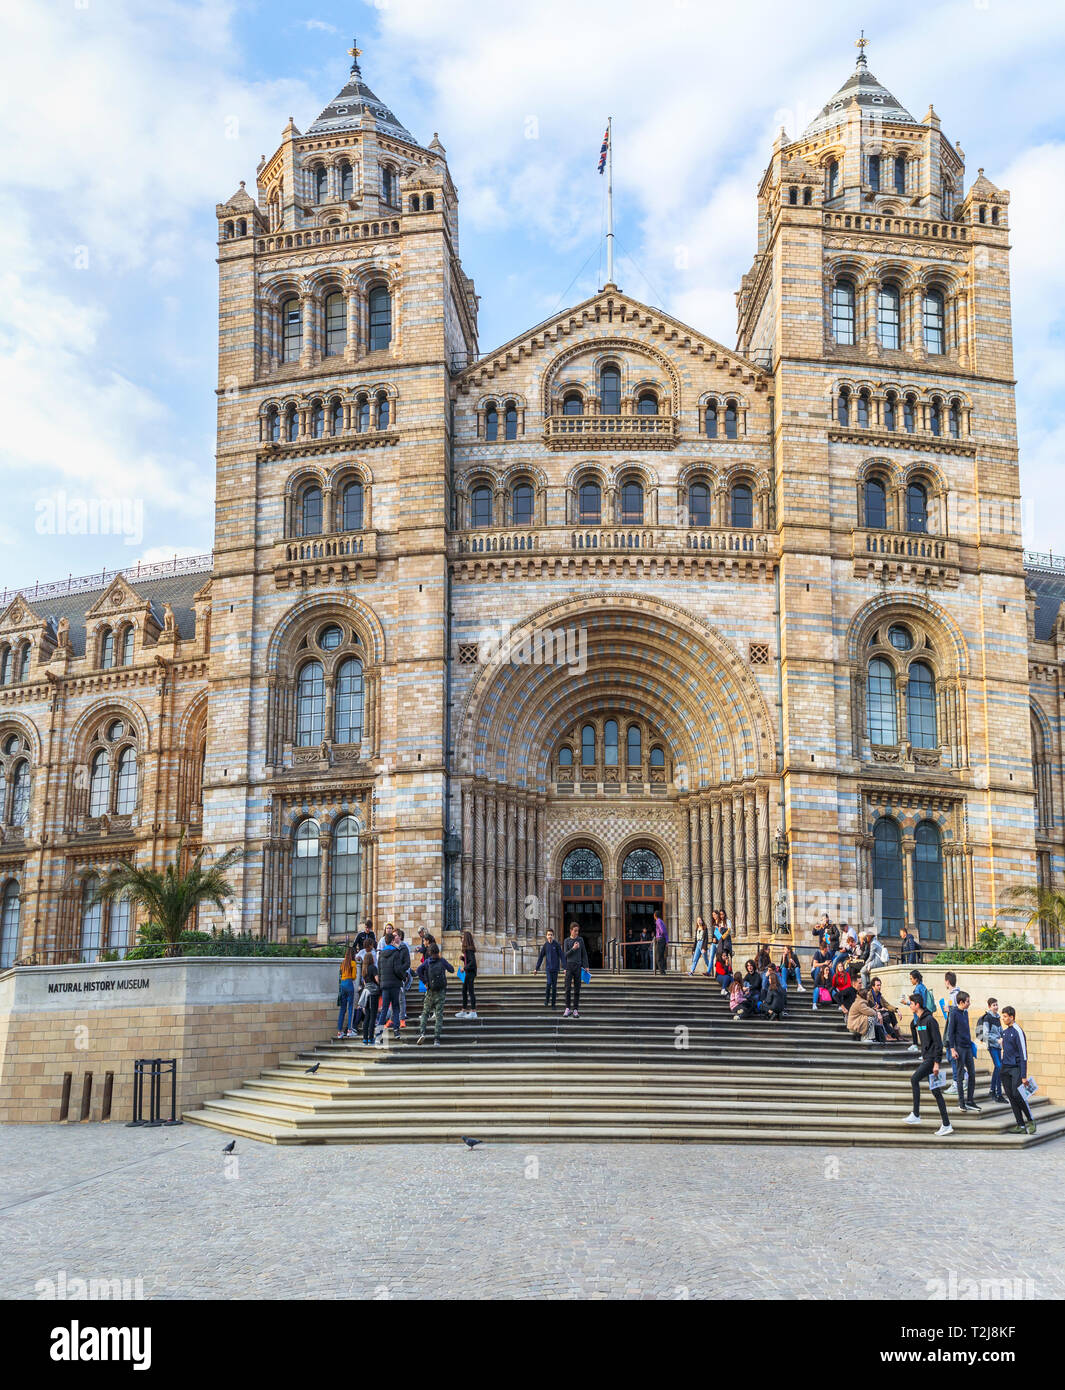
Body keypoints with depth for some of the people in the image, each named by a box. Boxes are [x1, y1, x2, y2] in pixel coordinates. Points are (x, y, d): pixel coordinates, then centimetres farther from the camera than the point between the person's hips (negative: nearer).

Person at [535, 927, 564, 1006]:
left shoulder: (557, 945, -4)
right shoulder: (545, 945, 2)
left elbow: (561, 956, -6)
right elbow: (540, 957, 7)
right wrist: (536, 968, 6)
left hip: (555, 968, 0)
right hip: (548, 968, 1)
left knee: (554, 985, 2)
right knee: (548, 983, -14)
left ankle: (553, 1003, 11)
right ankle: (546, 1001, 1)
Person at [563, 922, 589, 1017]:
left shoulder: (581, 940, 8)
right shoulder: (567, 941, 4)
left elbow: (584, 954, 11)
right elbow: (565, 955, 1)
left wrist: (586, 966, 5)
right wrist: (573, 949, -13)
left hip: (578, 966, 1)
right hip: (569, 966, -1)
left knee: (577, 989, 2)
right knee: (568, 988, -9)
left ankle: (575, 1010, 5)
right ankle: (568, 1009, -4)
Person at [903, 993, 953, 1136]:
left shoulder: (930, 1020, -14)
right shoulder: (919, 1020, 14)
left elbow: (938, 1042, -16)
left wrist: (937, 1063, -19)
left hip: (932, 1059, -9)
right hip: (926, 1059, 9)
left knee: (914, 1079, -19)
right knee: (936, 1092, 7)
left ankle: (916, 1114, -14)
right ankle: (946, 1125, 8)